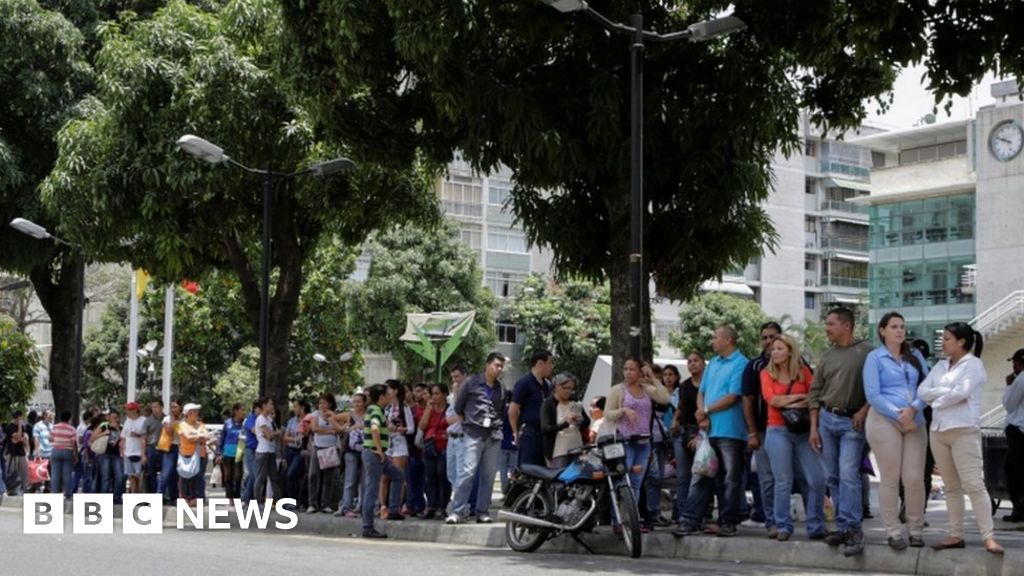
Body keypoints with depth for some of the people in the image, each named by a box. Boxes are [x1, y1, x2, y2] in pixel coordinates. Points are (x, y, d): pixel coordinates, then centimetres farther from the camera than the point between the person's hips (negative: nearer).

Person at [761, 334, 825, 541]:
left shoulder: (803, 372, 8)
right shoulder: (767, 373, 7)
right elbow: (771, 399, -5)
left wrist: (786, 401, -14)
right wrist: (799, 397, -6)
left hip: (802, 430, 1)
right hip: (778, 430, -1)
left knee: (817, 478, -6)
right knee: (783, 481, -1)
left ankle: (816, 527, 4)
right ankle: (783, 526, 8)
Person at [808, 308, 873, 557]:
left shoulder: (866, 352, -5)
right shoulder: (827, 356, 12)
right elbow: (815, 392, 13)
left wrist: (863, 411, -14)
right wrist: (813, 427, 8)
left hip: (852, 422, -6)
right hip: (827, 419, 6)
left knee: (848, 474, -15)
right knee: (833, 477, 7)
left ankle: (852, 529, -12)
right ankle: (844, 526, 13)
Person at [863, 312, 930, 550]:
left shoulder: (915, 356, 15)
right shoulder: (875, 358, 3)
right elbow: (872, 395, -5)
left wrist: (913, 409, -10)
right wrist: (898, 415, -11)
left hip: (915, 421, 3)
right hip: (884, 420, -3)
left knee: (914, 478, -2)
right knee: (890, 478, -2)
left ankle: (915, 530, 11)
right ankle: (893, 532, 5)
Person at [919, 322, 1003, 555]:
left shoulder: (973, 364, -1)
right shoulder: (940, 366, 17)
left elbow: (961, 393, -15)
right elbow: (922, 391, 5)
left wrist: (937, 400, -1)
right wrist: (948, 392, -8)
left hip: (964, 430, -7)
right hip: (938, 431, 7)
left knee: (973, 485, -12)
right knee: (951, 486, 8)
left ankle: (988, 536, -12)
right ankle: (956, 535, 11)